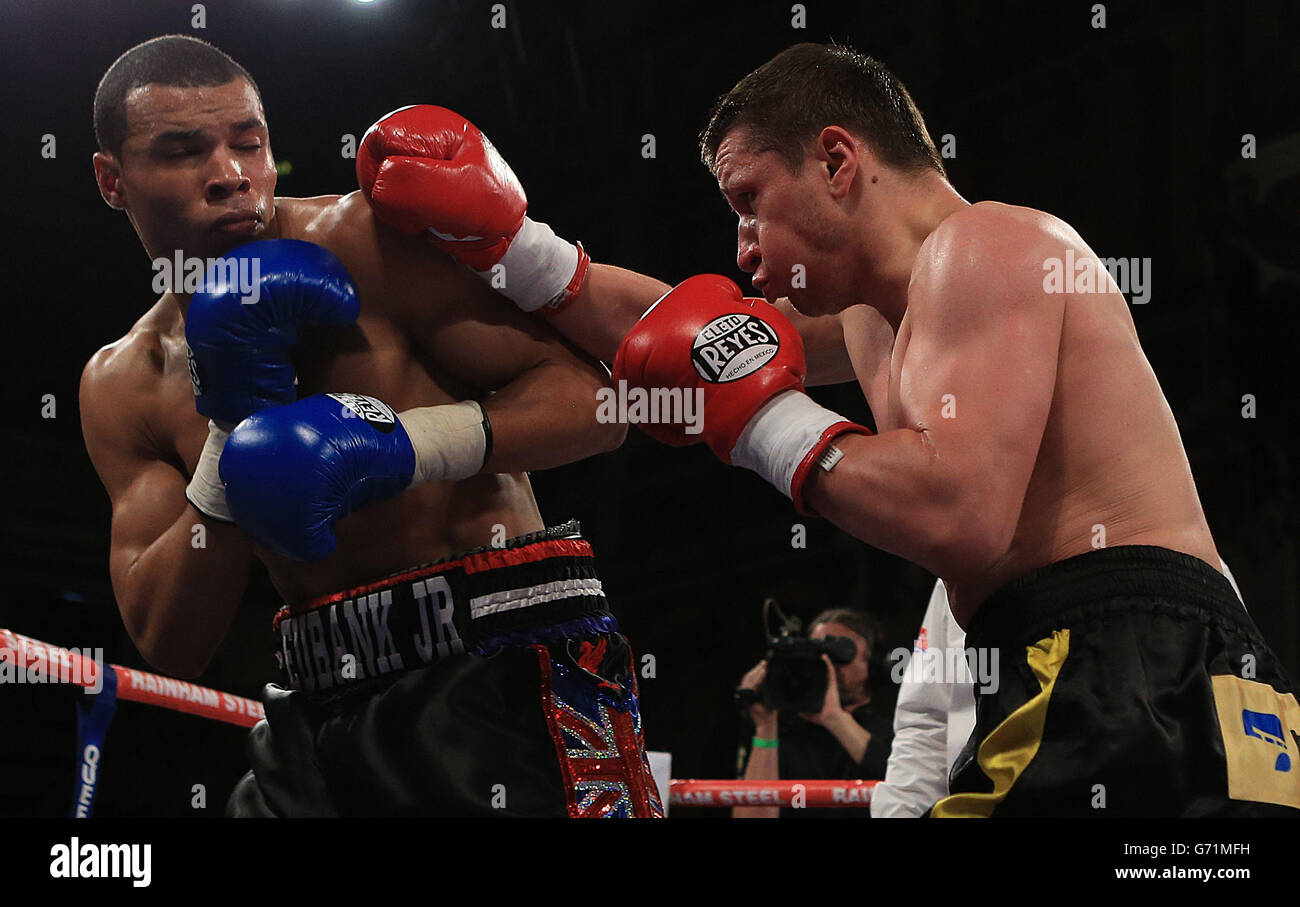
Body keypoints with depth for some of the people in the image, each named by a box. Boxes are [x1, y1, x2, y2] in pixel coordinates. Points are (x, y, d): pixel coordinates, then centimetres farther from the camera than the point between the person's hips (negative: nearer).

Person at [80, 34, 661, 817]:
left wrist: (404, 444, -22)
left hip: (507, 667, -5)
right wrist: (234, 430, -8)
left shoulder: (368, 241, -5)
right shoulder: (124, 386, 10)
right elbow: (170, 647, 2)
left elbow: (593, 401, -8)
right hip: (324, 713, 5)